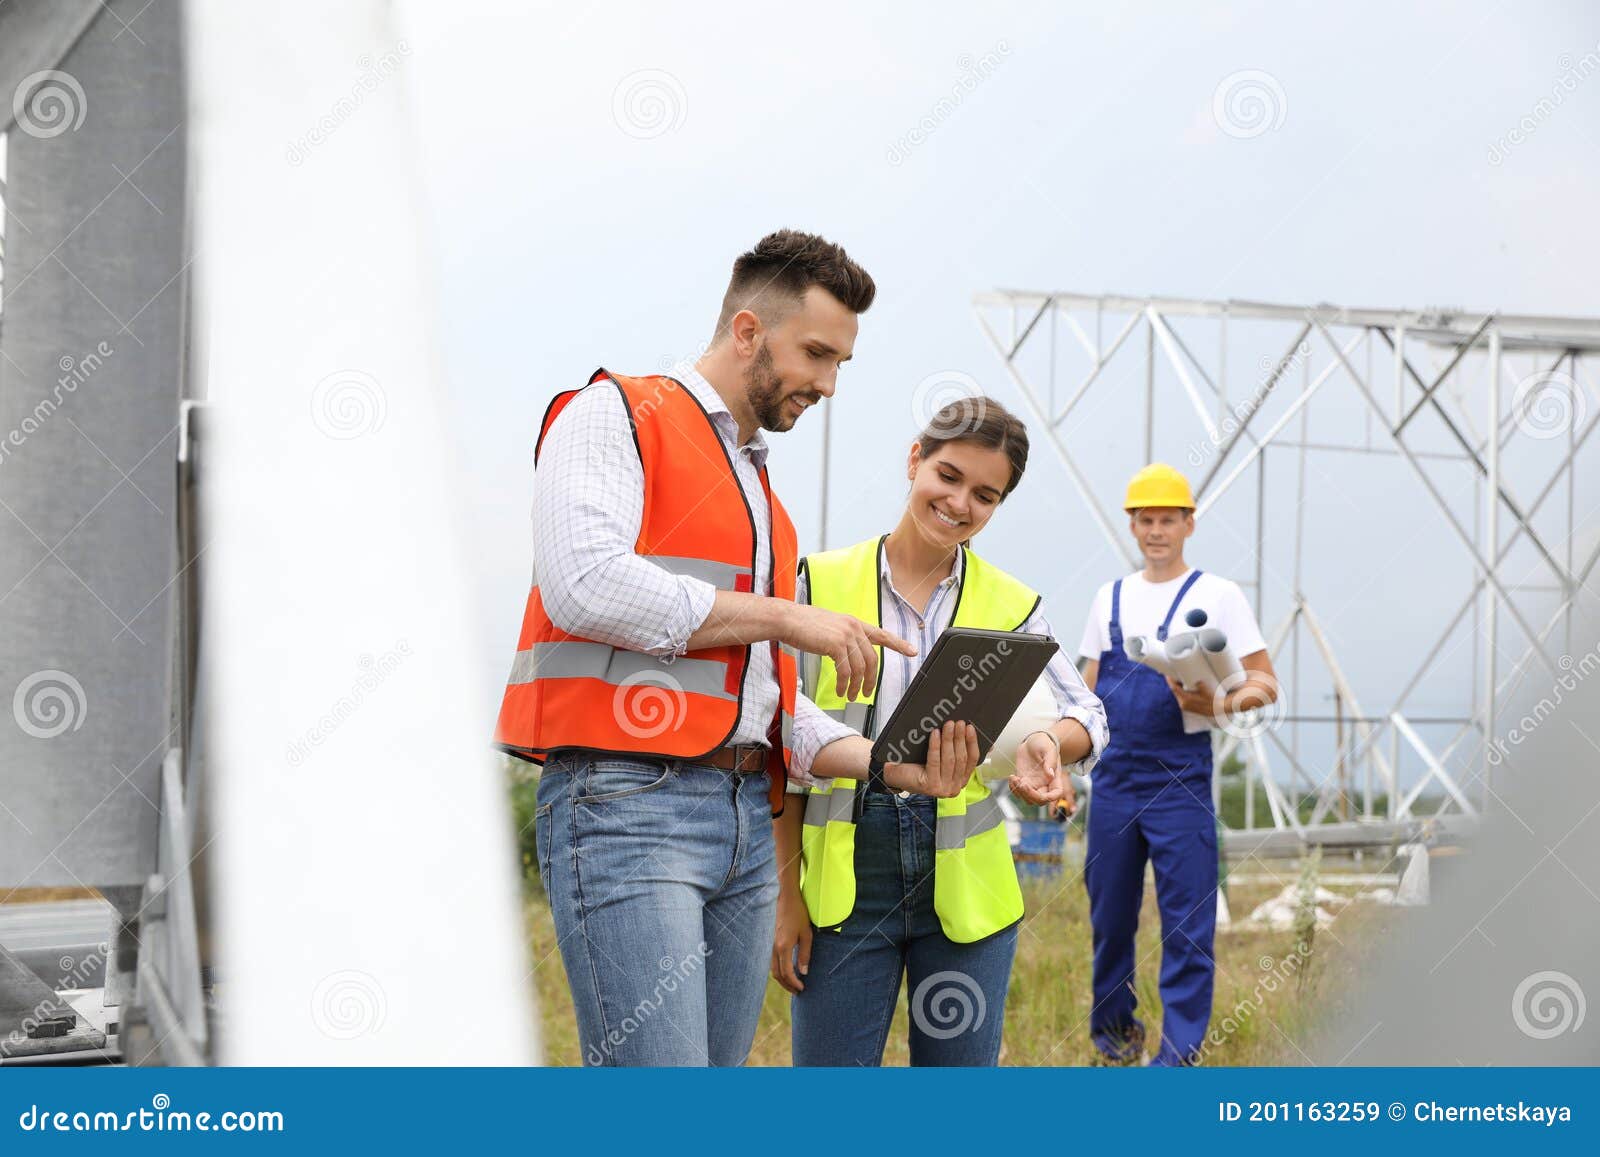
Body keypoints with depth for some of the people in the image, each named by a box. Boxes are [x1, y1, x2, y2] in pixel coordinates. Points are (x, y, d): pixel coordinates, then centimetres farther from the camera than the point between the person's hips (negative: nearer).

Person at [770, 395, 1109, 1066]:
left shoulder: (1010, 606, 7)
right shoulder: (822, 583, 2)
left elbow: (1086, 716, 4)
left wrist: (1048, 744, -21)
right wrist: (787, 895, -2)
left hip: (964, 885, 2)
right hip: (843, 882, -2)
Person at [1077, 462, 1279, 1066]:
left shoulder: (1218, 595, 0)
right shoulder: (1110, 597, 14)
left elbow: (1265, 683, -3)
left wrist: (1218, 705, -23)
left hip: (1181, 780, -5)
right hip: (1113, 778, 5)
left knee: (1187, 924, -7)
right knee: (1109, 915, 11)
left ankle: (1178, 1056, -5)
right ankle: (1112, 1028, 28)